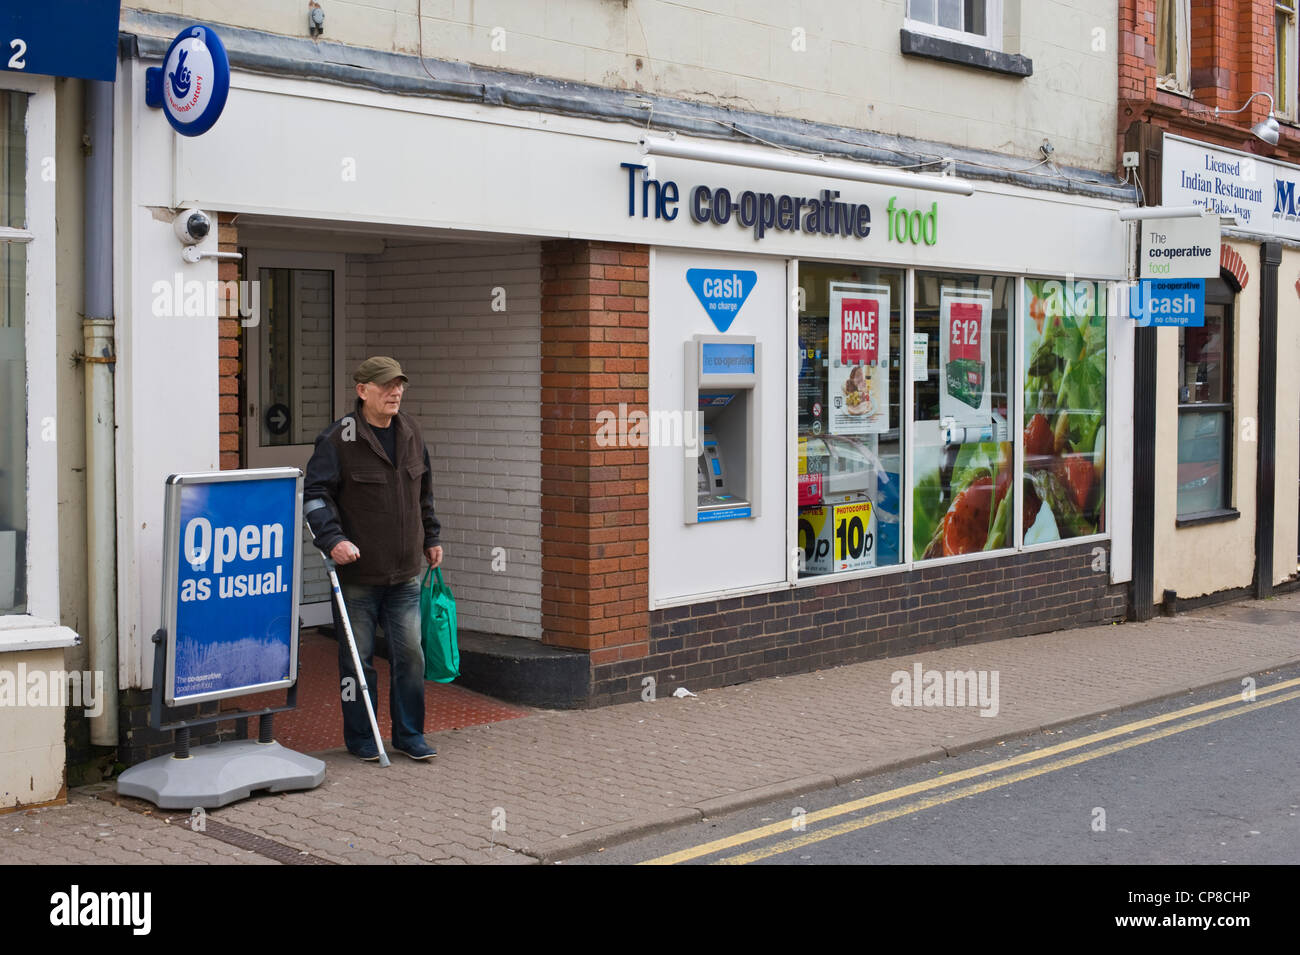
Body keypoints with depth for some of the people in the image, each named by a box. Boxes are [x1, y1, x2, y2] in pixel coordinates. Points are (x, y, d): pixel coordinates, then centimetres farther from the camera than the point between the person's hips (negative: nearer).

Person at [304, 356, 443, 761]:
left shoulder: (410, 433, 9)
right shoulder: (338, 439, -10)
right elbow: (315, 494, -11)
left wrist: (430, 539, 23)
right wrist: (332, 539, -23)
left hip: (405, 573, 5)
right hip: (356, 573, -5)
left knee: (410, 654, 7)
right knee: (357, 657, 5)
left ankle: (409, 733, 19)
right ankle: (360, 736, 18)